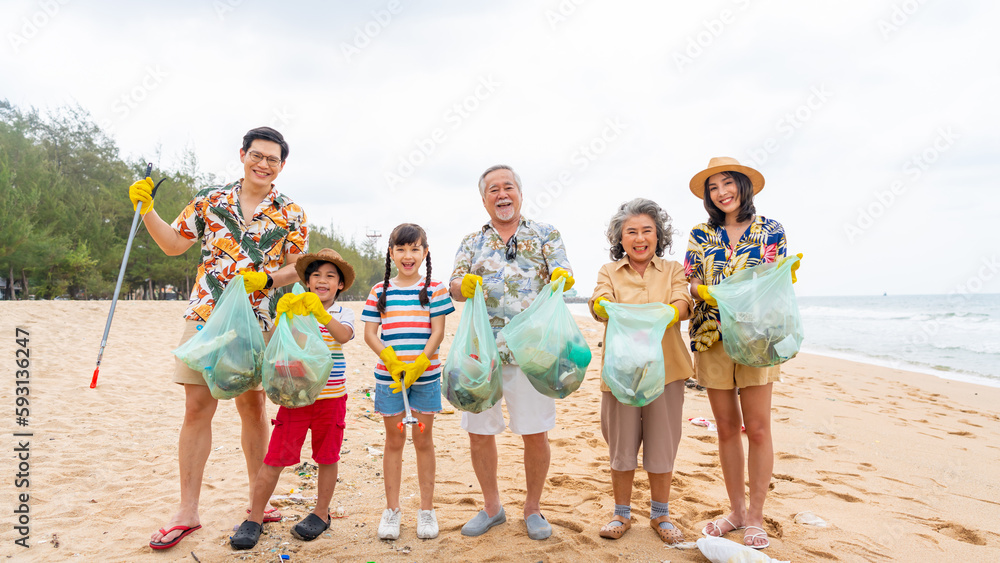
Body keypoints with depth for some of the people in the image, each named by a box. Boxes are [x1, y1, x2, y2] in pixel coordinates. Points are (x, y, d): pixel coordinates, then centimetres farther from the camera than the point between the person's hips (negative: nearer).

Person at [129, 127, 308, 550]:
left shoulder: (291, 213, 4)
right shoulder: (210, 200, 8)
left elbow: (299, 267, 4)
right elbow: (173, 244, 14)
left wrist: (267, 279, -13)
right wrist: (146, 209, 2)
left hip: (256, 322, 0)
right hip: (205, 316, 1)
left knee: (253, 409, 9)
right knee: (197, 409, 0)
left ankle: (257, 498, 25)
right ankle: (187, 512, 12)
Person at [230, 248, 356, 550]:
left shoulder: (343, 313, 0)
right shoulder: (294, 308, 3)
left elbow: (344, 335, -22)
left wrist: (321, 313, -39)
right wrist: (282, 316, -29)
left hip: (331, 397, 0)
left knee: (327, 458, 11)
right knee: (275, 458, 0)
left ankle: (321, 513, 29)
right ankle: (254, 518, 16)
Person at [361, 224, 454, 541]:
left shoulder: (434, 289, 0)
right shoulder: (379, 291, 5)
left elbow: (437, 332, -4)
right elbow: (369, 333, 2)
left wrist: (419, 364, -16)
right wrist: (389, 359, -14)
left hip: (425, 375, -1)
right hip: (388, 375, 1)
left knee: (423, 440, 8)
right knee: (394, 439, 10)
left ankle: (426, 509, 21)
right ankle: (392, 509, 23)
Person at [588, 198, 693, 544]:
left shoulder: (672, 270, 9)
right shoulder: (609, 272, 8)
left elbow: (683, 302, -11)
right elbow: (599, 303, -11)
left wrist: (666, 315, -35)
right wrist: (608, 308, -37)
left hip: (665, 369, 0)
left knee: (662, 443, 8)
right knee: (622, 444, 9)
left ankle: (660, 515, 28)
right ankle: (621, 513, 27)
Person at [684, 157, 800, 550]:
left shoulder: (771, 231, 5)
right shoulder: (701, 234, 9)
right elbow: (689, 282, 6)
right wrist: (710, 294, -14)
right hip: (712, 337, 2)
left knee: (757, 428, -1)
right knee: (727, 427, 8)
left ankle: (755, 517, 12)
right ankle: (735, 510, 22)